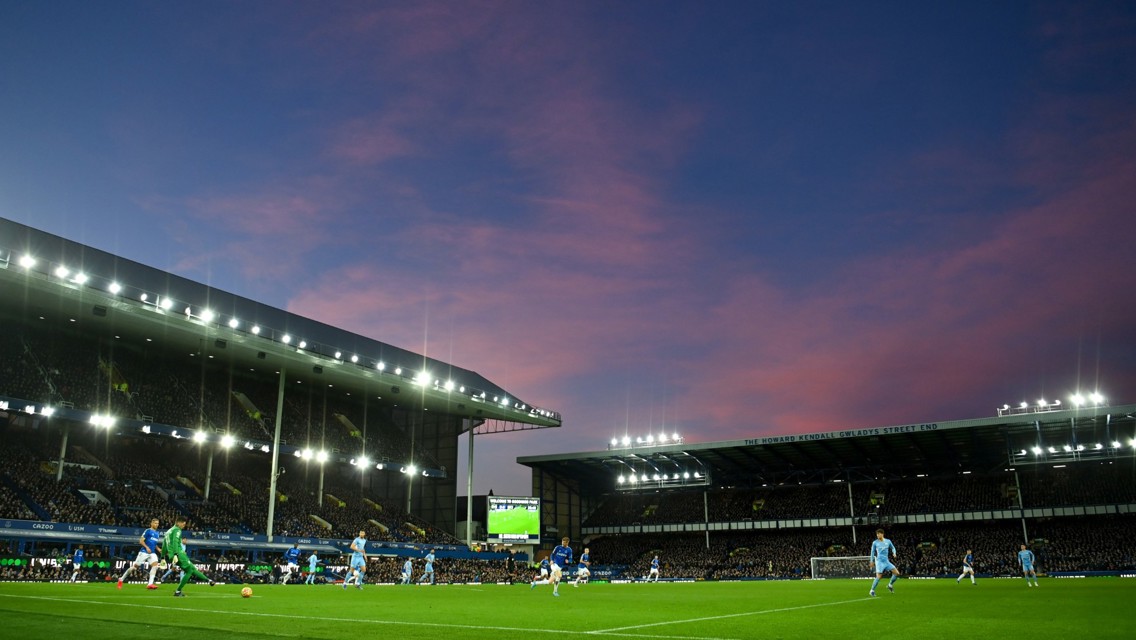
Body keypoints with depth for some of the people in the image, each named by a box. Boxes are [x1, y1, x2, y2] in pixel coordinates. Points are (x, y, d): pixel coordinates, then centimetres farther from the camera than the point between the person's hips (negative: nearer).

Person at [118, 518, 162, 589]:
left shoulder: (157, 534, 17)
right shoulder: (148, 531, -5)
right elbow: (141, 541, -10)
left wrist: (158, 549, 12)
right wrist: (147, 547, -22)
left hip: (152, 553, 6)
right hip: (144, 552, -6)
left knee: (155, 564, -18)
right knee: (135, 566, -1)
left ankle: (150, 584, -22)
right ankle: (121, 579, 20)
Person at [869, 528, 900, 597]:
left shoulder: (888, 541, 5)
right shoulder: (875, 542, 0)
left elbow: (893, 548, 20)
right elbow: (873, 552, 9)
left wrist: (894, 553, -1)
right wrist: (872, 561, 9)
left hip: (887, 561, 4)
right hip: (879, 561, -4)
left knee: (897, 573, -4)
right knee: (878, 577, -15)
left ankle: (890, 585, 18)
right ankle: (872, 591, -4)